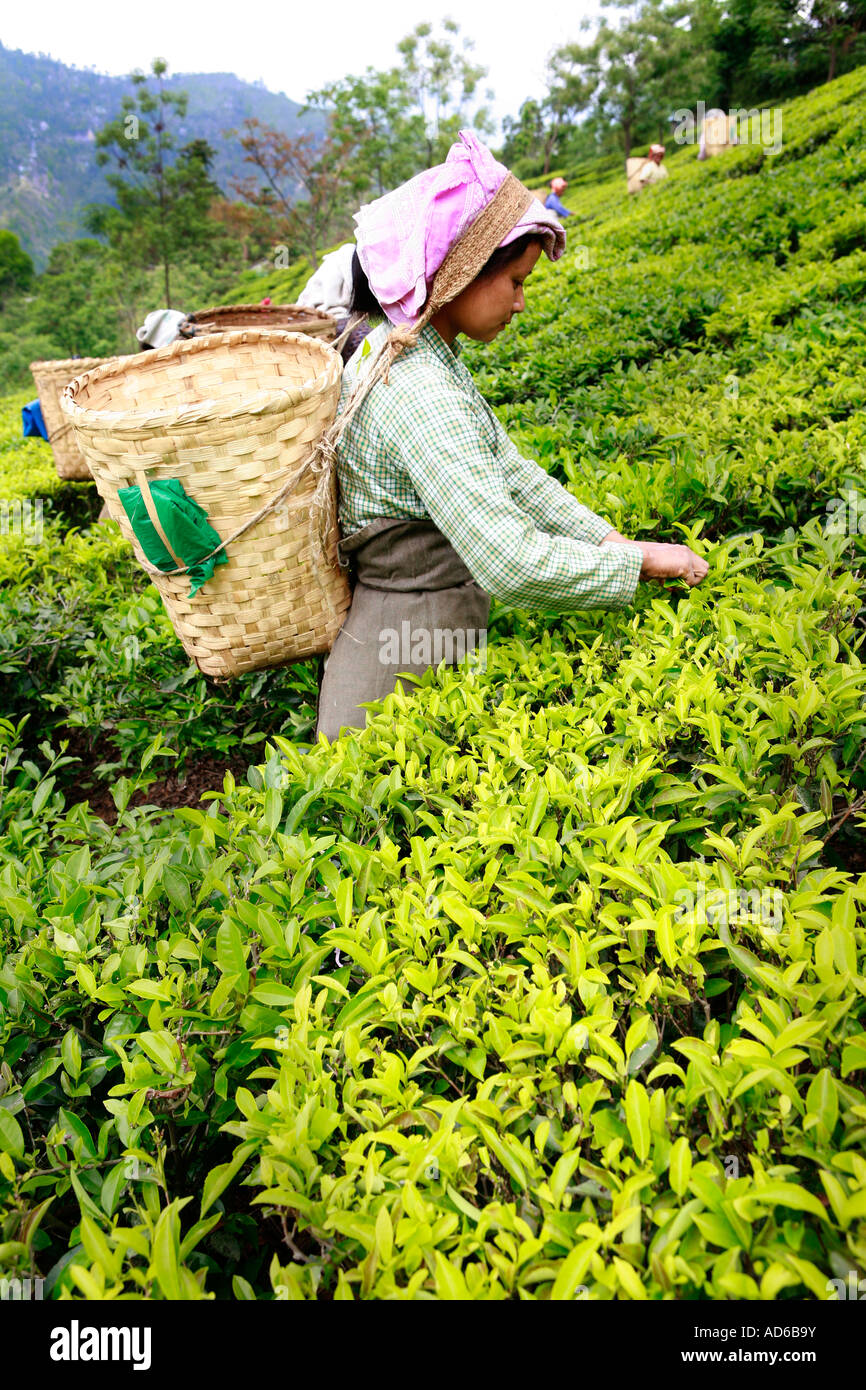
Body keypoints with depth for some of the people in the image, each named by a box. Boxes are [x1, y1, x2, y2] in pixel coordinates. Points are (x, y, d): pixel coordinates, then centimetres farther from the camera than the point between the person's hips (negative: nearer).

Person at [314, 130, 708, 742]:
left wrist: (607, 537, 0)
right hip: (407, 656, -9)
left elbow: (509, 471, 8)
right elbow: (511, 564, -31)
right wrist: (639, 561, -19)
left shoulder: (416, 354, 5)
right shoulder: (421, 394, -26)